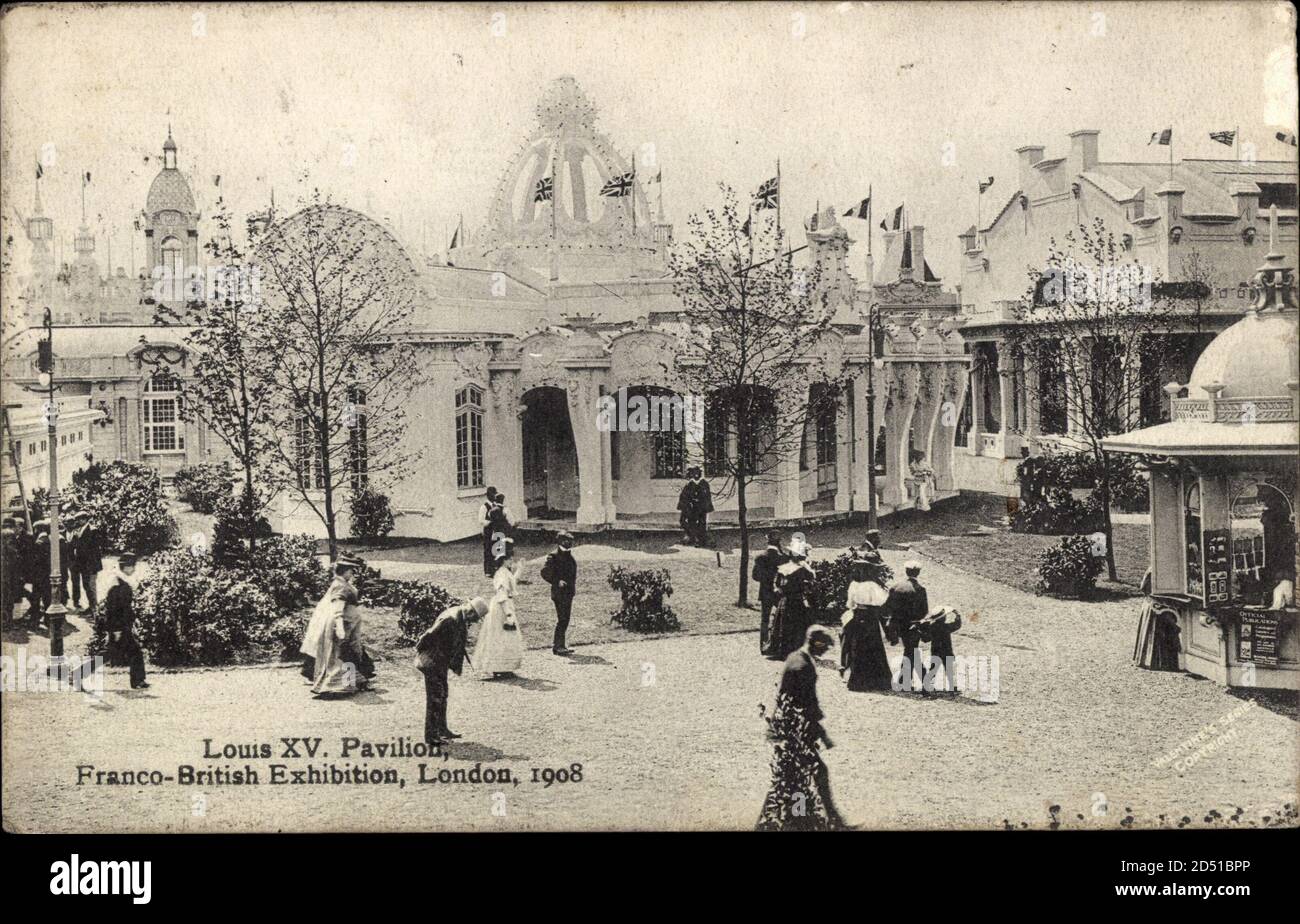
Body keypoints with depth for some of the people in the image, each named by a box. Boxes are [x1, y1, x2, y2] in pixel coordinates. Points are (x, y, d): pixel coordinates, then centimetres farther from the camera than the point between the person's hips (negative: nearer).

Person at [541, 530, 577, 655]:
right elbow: (545, 572, -15)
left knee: (565, 619, 11)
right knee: (562, 619, -10)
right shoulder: (553, 557, -9)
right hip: (559, 592, -8)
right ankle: (558, 646, -6)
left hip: (569, 592, 8)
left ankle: (557, 644, 20)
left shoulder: (569, 557, 16)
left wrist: (574, 586, 17)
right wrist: (557, 581, -22)